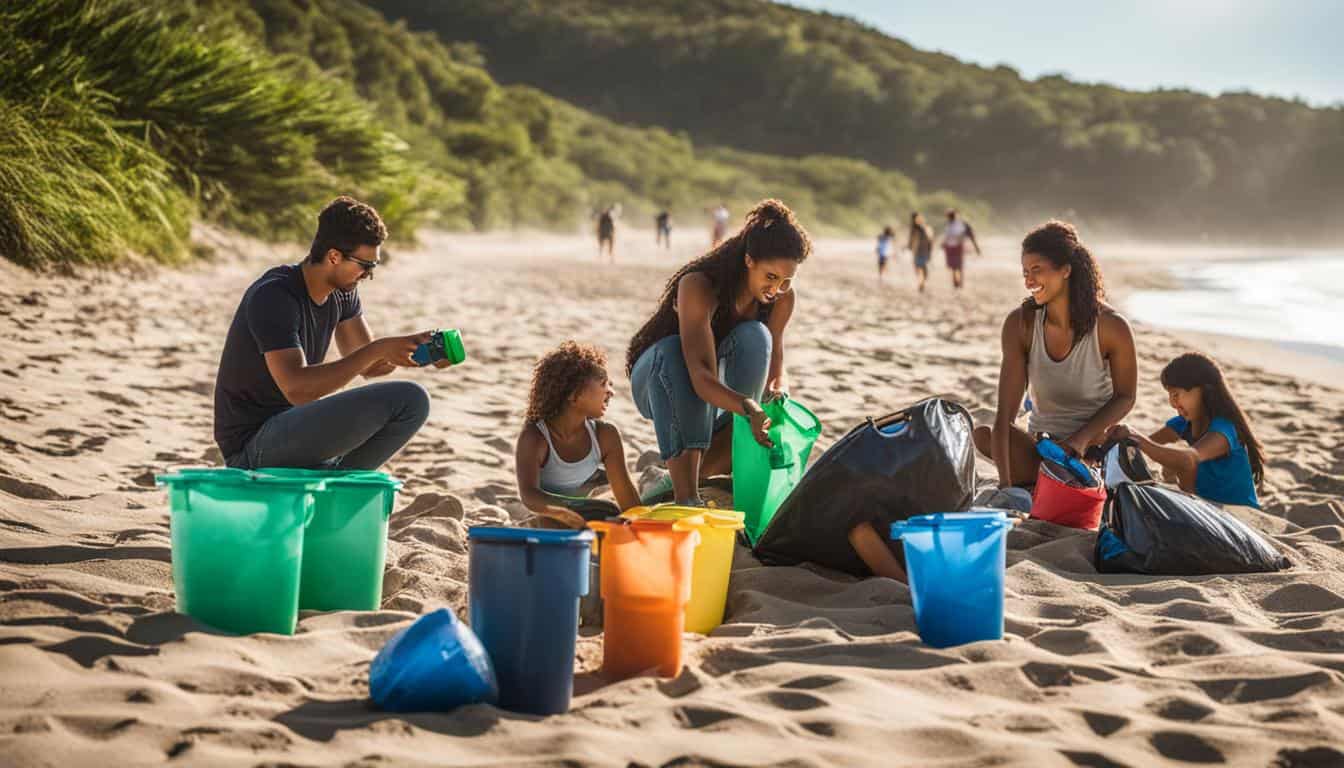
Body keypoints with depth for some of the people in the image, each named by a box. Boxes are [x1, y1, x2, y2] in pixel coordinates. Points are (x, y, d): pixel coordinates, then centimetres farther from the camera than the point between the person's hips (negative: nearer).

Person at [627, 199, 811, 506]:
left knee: (755, 336, -27)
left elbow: (775, 368, -12)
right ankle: (685, 497, -46)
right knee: (673, 351, -39)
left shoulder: (783, 299, -14)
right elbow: (702, 378, -43)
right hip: (655, 381, -4)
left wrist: (779, 392, -37)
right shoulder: (698, 286, -33)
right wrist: (751, 409, -60)